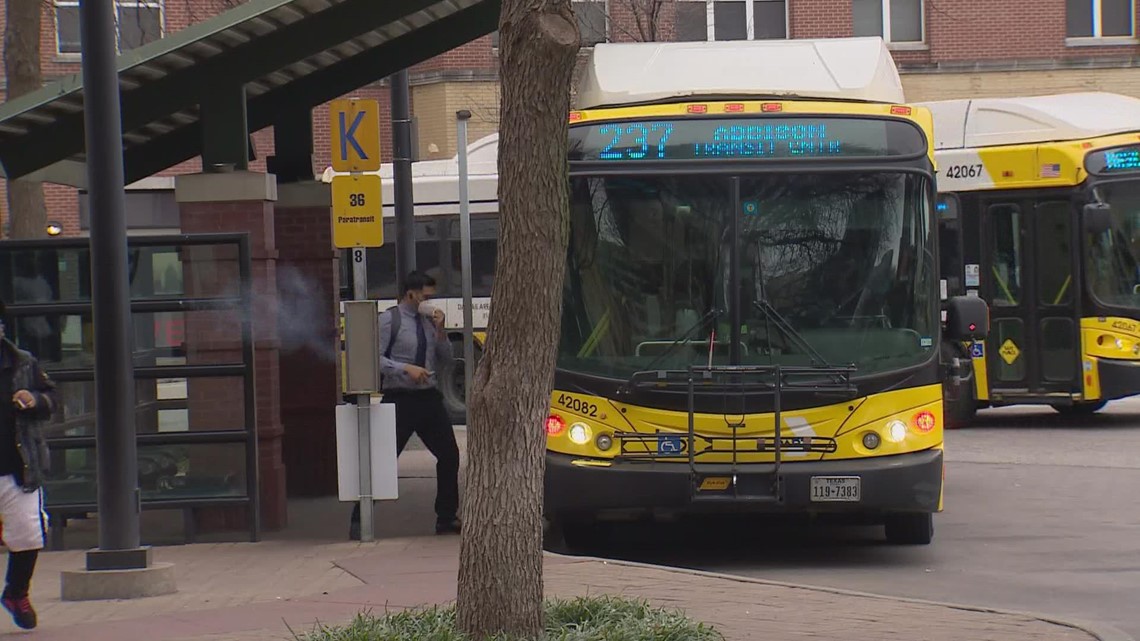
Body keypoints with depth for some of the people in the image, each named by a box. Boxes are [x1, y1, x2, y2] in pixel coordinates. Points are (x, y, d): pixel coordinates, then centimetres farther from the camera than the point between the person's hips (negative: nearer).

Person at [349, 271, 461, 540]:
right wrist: (406, 369, -22)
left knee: (449, 456, 9)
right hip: (400, 399, -6)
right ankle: (359, 521, -5)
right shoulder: (389, 321, -5)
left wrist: (440, 331, 0)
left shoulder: (428, 322, 12)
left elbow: (446, 360, 15)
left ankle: (446, 518, 21)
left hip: (428, 397, 6)